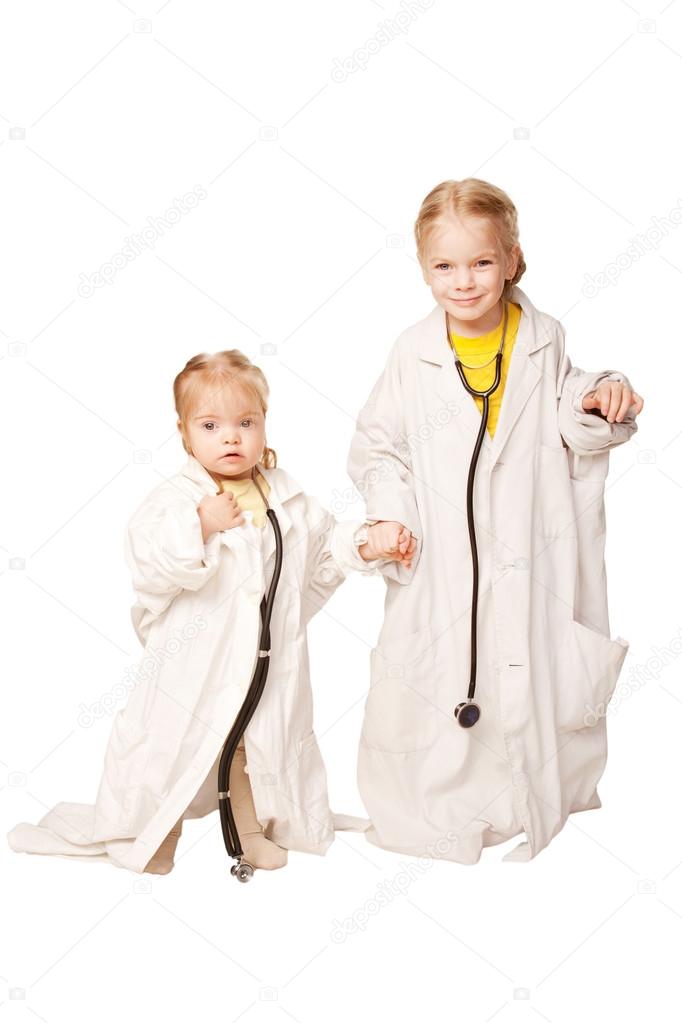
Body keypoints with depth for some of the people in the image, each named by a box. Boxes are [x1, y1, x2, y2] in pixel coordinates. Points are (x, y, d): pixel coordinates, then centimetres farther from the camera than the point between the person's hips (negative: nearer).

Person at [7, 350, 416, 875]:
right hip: (194, 661, -4)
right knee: (168, 740, 4)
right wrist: (200, 526, -30)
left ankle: (255, 828, 40)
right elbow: (147, 563, -22)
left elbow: (327, 543, 14)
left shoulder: (290, 498, 3)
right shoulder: (174, 498, -12)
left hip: (268, 660, 4)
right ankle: (148, 833, 27)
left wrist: (370, 543, -1)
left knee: (266, 743, 17)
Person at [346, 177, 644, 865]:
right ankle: (422, 811, 26)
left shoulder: (544, 340, 0)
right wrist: (389, 511, -13)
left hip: (525, 550, 2)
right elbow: (376, 444, 2)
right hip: (441, 558, -1)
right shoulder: (414, 354, -5)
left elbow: (569, 425, 11)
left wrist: (599, 404, -10)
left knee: (532, 674, 14)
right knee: (432, 681, 5)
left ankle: (538, 797, 38)